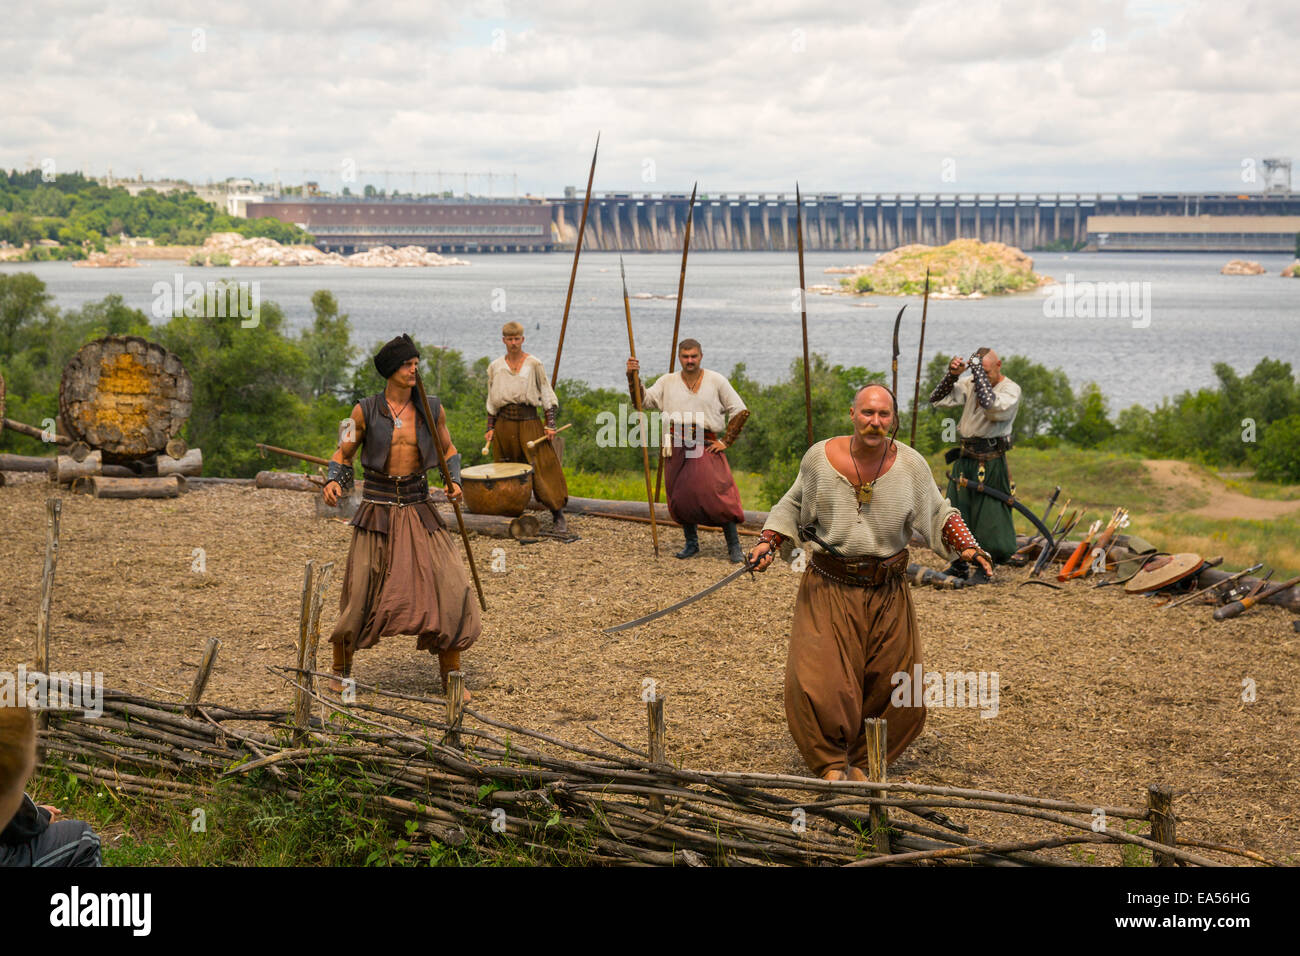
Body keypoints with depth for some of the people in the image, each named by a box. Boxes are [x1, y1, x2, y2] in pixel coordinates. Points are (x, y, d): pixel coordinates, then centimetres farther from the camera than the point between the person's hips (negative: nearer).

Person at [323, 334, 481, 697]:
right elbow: (343, 454, 6)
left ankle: (451, 675, 5)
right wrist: (333, 482, -13)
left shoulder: (431, 408, 2)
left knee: (449, 589, -8)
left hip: (418, 510, 2)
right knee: (360, 596, 0)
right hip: (377, 509, -2)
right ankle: (341, 669, 24)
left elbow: (448, 449, 17)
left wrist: (454, 481, 0)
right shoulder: (365, 411, -4)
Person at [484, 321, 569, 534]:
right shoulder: (495, 368, 10)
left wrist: (550, 424, -7)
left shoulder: (534, 364, 1)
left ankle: (558, 518, -9)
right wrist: (490, 429, 8)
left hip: (529, 422, -3)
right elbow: (492, 403, 16)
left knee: (542, 469, -10)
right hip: (504, 425, 3)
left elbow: (547, 396, 2)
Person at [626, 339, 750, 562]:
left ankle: (734, 547, -7)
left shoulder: (716, 381, 5)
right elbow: (643, 400, 7)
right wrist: (633, 377, -7)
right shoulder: (668, 382, 12)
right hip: (677, 447, 3)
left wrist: (726, 441, 0)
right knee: (681, 497, 3)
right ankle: (691, 543, 21)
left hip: (706, 446, -3)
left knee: (718, 494, -14)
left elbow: (740, 411, 6)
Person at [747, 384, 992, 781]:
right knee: (818, 681, -12)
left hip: (887, 593, 2)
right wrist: (769, 542, -1)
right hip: (829, 588, -1)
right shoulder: (819, 458, -6)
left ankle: (860, 760, 25)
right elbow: (794, 506, 12)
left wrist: (966, 547, -6)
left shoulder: (911, 466, -5)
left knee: (891, 689, 5)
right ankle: (831, 762, 7)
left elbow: (936, 515, 9)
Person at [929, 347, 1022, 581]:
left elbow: (992, 405, -28)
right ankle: (959, 566, 20)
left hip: (990, 463, -5)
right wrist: (952, 375, -7)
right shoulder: (970, 384, 8)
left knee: (988, 515, -1)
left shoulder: (1011, 390, -7)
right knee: (957, 513, 9)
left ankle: (984, 567, 11)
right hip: (964, 460, 5)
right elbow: (937, 400, 7)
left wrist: (978, 369, -23)